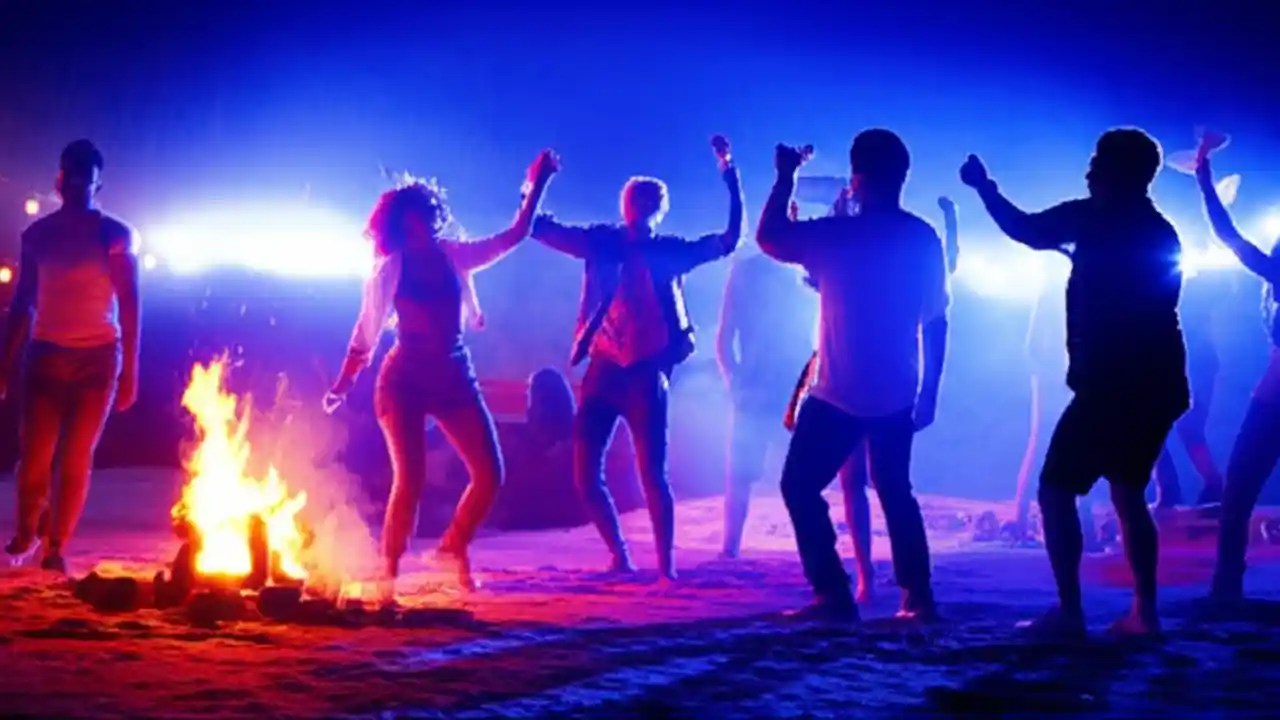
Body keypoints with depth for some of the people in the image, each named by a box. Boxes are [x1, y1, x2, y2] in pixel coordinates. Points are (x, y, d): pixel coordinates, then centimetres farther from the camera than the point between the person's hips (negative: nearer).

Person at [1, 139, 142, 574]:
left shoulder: (116, 235, 1)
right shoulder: (38, 235, 8)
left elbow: (128, 305, -1)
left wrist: (130, 371, -6)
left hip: (97, 359, -2)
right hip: (45, 355, 2)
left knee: (77, 458, -3)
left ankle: (56, 549, 6)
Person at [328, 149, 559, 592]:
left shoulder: (454, 256, 8)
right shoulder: (389, 270, -2)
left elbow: (514, 236, 10)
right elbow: (366, 331, 4)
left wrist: (537, 185, 7)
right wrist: (345, 380, 1)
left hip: (454, 377, 5)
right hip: (405, 380, -4)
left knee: (489, 474, -3)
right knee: (410, 480, -15)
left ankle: (453, 549, 18)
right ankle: (388, 570, -1)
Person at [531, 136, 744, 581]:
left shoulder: (671, 251, 2)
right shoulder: (602, 242, 6)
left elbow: (729, 240, -5)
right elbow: (538, 227, 10)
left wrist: (730, 176, -10)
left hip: (646, 375, -2)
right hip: (603, 370, 3)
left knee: (653, 476, -7)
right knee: (586, 474, 0)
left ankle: (666, 564, 1)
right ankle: (620, 557, 16)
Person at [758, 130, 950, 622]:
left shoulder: (838, 236, -13)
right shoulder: (924, 240, 1)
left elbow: (767, 236, -2)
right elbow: (936, 321, 5)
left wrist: (786, 178, 7)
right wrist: (929, 391, 12)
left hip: (839, 393, -5)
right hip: (897, 394, 6)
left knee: (800, 486, 6)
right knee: (894, 492, 20)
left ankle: (834, 595, -3)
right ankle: (918, 597, 12)